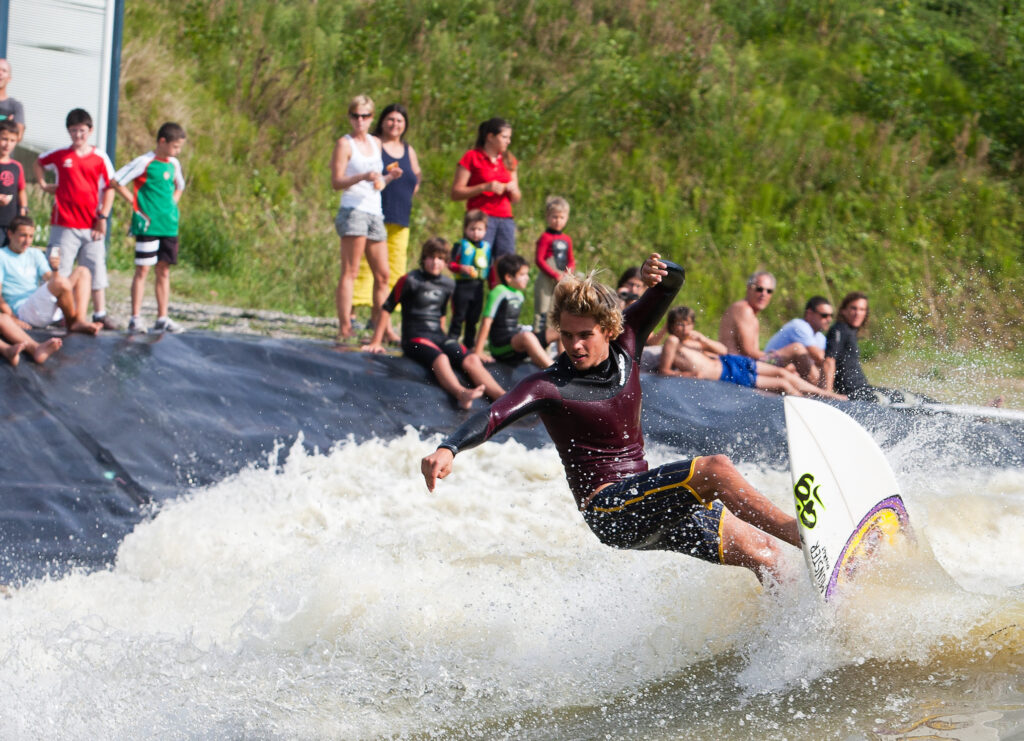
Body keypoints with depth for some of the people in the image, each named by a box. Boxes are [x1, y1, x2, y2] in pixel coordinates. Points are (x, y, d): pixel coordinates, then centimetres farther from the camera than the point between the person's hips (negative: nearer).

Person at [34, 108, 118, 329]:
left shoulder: (100, 158, 3)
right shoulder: (59, 155, 4)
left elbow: (109, 188, 5)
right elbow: (37, 164, 22)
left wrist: (103, 216, -3)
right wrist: (44, 185, 9)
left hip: (92, 226, 1)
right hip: (64, 226, -1)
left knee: (96, 270, 5)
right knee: (59, 271, -2)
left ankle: (100, 314, 11)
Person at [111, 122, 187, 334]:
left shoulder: (174, 164, 11)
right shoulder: (144, 162, -9)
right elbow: (116, 181, -10)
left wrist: (172, 205, 14)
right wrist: (136, 204, -9)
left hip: (169, 226, 6)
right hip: (148, 225, -6)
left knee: (164, 270, 8)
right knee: (142, 269, -4)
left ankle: (162, 319, 11)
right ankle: (136, 318, -1)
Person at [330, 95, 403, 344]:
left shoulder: (376, 143, 19)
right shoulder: (345, 143, -1)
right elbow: (336, 182, -9)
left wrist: (389, 177, 5)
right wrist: (363, 177, -22)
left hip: (375, 213, 7)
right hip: (353, 209, -7)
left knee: (382, 275, 5)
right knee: (350, 272, -11)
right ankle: (345, 327, -15)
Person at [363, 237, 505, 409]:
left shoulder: (448, 285, 15)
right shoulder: (410, 281, -2)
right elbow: (386, 309, 1)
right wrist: (376, 343, 0)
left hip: (438, 337, 5)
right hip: (415, 338, -5)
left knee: (472, 360, -22)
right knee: (440, 359, -37)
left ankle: (503, 397, -42)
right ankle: (461, 394, -66)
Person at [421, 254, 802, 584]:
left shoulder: (624, 344, 4)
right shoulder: (550, 386, -12)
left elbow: (674, 282, 6)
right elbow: (494, 416, -27)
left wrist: (660, 273, -18)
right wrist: (449, 448, -45)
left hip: (651, 507, 7)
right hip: (607, 509, -7)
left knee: (763, 551, 5)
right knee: (715, 468, -27)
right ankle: (796, 531, -26)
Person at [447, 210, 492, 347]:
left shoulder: (486, 247, 11)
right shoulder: (460, 246, -5)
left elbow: (489, 268, 17)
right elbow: (451, 264, -9)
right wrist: (463, 268, -25)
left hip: (478, 286, 5)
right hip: (462, 284, -5)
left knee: (473, 319, 11)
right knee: (458, 317, -3)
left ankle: (469, 343, 19)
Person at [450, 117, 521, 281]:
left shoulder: (509, 161, 18)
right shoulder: (472, 158, 2)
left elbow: (516, 199, 24)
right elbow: (456, 193, -4)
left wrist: (513, 190, 0)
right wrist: (485, 187, -13)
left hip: (506, 219, 5)